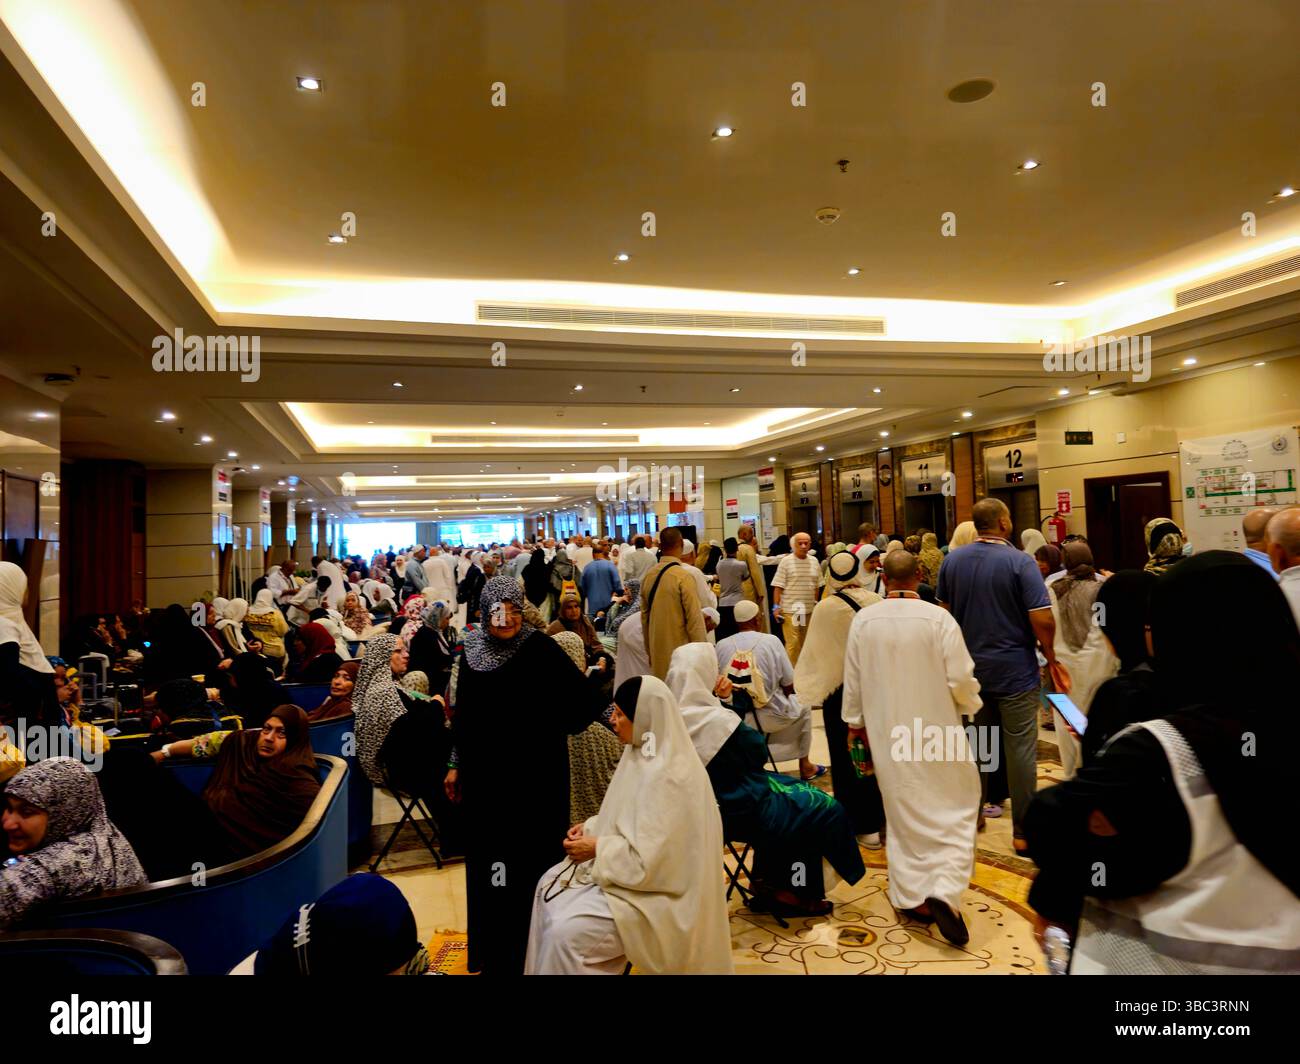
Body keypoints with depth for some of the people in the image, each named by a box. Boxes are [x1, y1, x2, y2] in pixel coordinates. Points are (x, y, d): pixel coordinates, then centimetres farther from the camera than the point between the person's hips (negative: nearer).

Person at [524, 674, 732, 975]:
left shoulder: (668, 776, -29)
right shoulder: (643, 754, 2)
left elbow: (649, 861, -28)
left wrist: (597, 849, -17)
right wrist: (592, 827, 1)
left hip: (654, 888, -10)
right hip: (634, 867, 10)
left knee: (565, 931, -18)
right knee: (549, 885, 10)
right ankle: (543, 969, 25)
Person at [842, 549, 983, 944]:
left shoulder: (863, 621, -7)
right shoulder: (938, 618, -16)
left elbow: (853, 679, 1)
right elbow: (961, 679, -13)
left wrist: (855, 722, 15)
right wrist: (969, 705, 9)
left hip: (888, 734, 3)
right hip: (937, 729, -2)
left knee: (903, 810, 17)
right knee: (956, 808, 12)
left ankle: (911, 896, 24)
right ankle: (944, 893, -3)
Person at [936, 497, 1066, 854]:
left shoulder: (952, 560, 1)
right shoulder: (1020, 562, -14)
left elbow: (945, 610, 9)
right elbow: (1042, 620, -18)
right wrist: (1051, 659, -2)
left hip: (970, 668, 5)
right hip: (1014, 670, -5)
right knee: (1020, 749, 4)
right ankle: (1023, 831, 11)